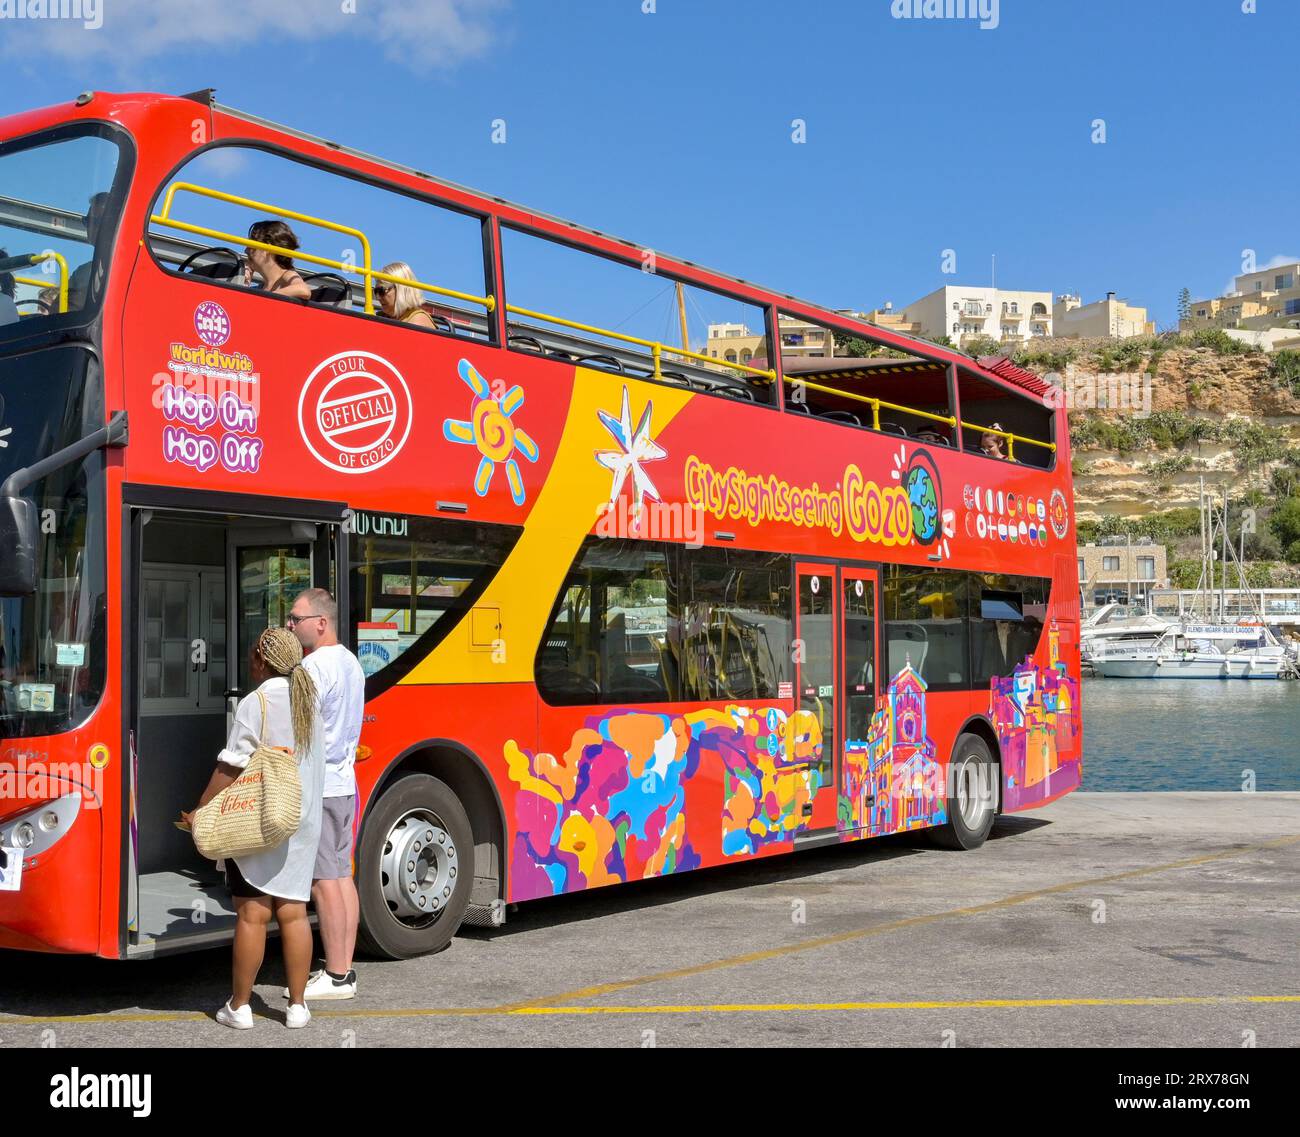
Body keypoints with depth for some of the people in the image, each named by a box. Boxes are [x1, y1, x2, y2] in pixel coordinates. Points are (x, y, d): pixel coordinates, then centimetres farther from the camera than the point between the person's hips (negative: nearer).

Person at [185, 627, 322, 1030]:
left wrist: (201, 812, -8)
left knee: (252, 914, -1)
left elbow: (229, 768, -14)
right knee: (293, 912, 8)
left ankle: (239, 1007, 6)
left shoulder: (255, 703, -12)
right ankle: (297, 1005, 10)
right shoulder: (310, 700, 8)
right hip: (303, 823, 5)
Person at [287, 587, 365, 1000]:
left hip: (316, 787, -9)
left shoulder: (315, 665, -14)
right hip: (344, 783, 9)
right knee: (342, 876, 10)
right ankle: (344, 970, 15)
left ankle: (334, 976, -2)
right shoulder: (351, 663, 15)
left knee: (324, 881, -5)